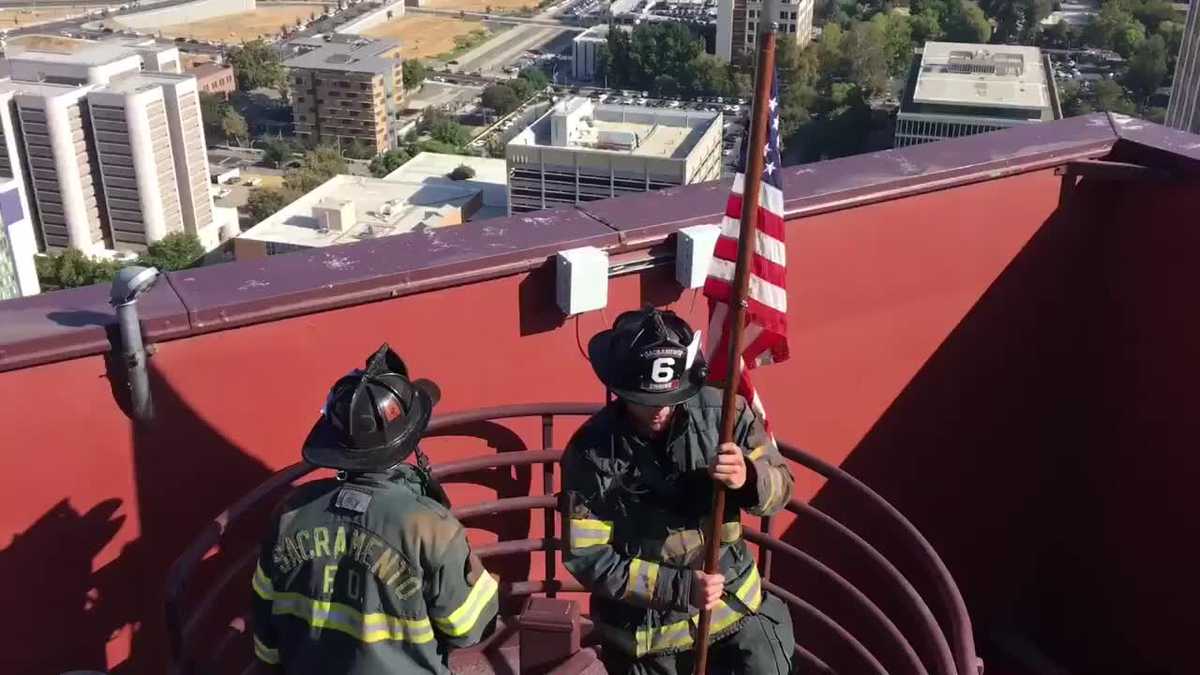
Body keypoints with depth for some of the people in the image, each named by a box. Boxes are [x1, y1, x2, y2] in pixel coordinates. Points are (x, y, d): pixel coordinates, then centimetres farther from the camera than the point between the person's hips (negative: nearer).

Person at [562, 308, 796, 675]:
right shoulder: (591, 451, -18)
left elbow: (780, 486, -6)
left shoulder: (719, 411, -13)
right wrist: (679, 587, -24)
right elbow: (587, 558, -17)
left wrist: (749, 479, -29)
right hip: (644, 624, -1)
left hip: (732, 603, 2)